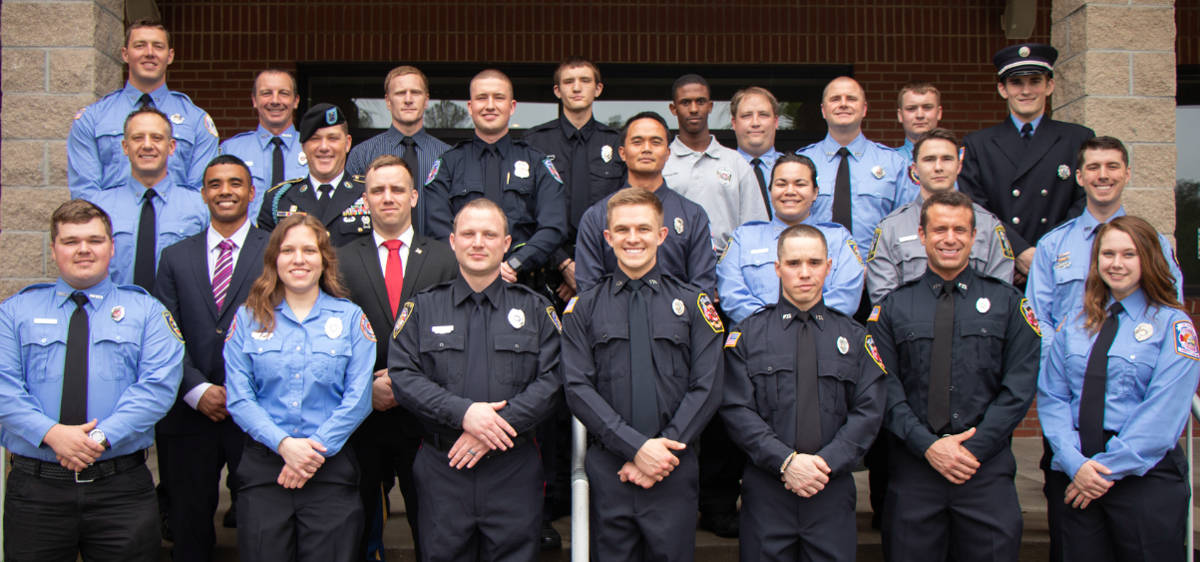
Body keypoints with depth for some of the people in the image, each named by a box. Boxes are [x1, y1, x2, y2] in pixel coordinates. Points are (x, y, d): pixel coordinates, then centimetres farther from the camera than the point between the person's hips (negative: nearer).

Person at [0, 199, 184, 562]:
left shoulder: (144, 310, 7)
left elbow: (158, 383, -6)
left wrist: (102, 436, -18)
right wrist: (52, 433, -18)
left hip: (121, 487, 0)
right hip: (36, 486, 1)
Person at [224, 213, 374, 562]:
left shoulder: (350, 318, 6)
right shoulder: (248, 318, 7)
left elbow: (358, 398, -1)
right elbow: (238, 398, 0)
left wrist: (317, 448, -11)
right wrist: (284, 444, -13)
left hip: (331, 468, 0)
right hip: (263, 467, 1)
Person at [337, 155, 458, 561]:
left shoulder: (446, 260, 5)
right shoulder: (341, 261, 6)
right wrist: (366, 385, -9)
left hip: (424, 417, 0)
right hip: (363, 417, 1)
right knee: (357, 529, 9)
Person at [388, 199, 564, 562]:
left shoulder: (535, 310, 8)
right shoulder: (422, 308, 8)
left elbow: (553, 381, -2)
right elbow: (402, 376, -2)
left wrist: (499, 423, -15)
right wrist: (462, 412, -15)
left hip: (514, 469, 0)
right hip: (441, 469, 0)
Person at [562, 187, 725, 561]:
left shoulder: (693, 304, 7)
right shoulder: (583, 309, 7)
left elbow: (706, 389, 0)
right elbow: (578, 389, -3)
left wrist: (663, 449, -11)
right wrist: (636, 447, -13)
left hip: (674, 473, 0)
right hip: (608, 471, 0)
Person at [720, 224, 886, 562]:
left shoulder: (854, 337, 10)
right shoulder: (747, 334, 4)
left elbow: (868, 412, 1)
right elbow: (737, 410, -4)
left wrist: (826, 463, -12)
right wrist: (786, 461, -15)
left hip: (833, 490, 1)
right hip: (766, 491, -1)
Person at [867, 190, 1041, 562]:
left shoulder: (1006, 303, 8)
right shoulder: (893, 307, 6)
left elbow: (1019, 385, 0)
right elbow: (886, 389, 0)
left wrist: (975, 448, -9)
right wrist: (927, 445, -12)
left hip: (987, 467, 0)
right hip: (913, 466, 0)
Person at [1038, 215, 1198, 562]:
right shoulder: (1074, 328, 11)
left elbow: (1163, 412, -11)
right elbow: (1051, 398, 4)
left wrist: (1108, 469, -14)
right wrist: (1075, 463, -11)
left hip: (1144, 477, -3)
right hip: (1078, 480, 4)